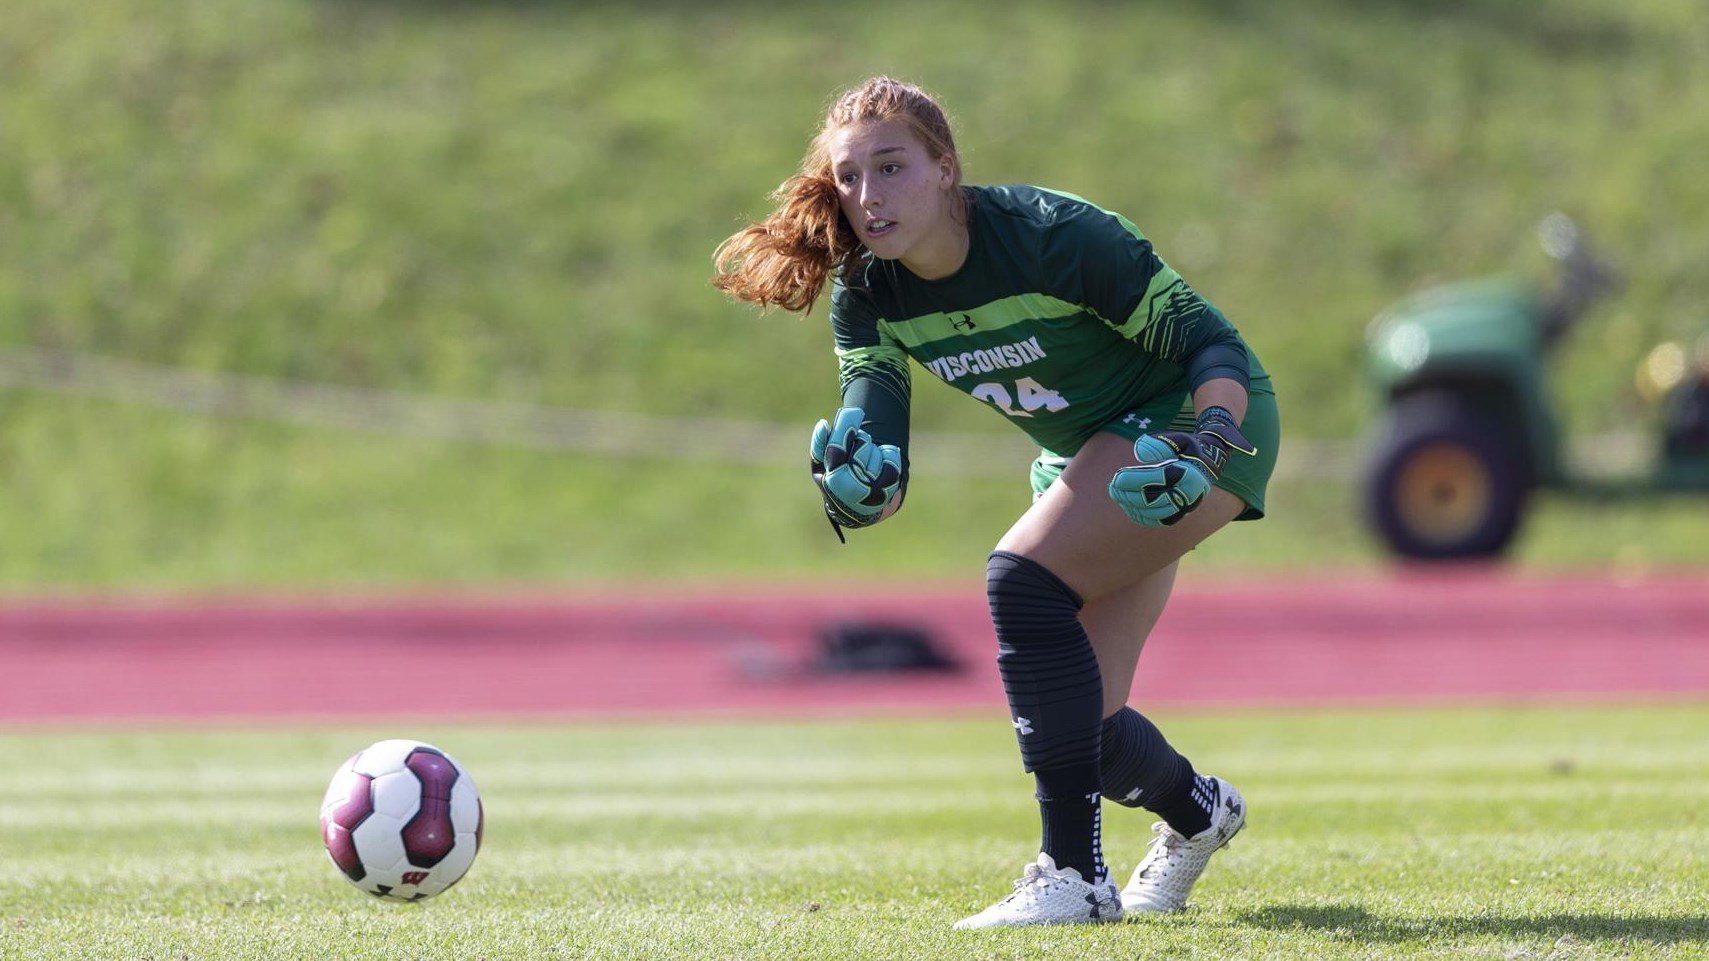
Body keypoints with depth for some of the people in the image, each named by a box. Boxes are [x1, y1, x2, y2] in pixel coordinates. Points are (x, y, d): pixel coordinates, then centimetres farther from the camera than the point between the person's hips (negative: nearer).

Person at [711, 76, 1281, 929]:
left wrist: (1208, 444, -43)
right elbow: (877, 467, -16)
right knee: (1079, 728, 0)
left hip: (1195, 420, -7)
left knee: (1022, 578, -29)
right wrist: (855, 487, -40)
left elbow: (1214, 344, -24)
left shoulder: (1053, 236, -28)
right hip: (1084, 462, 7)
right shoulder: (866, 299, -10)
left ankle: (1075, 878, -25)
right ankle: (1195, 812, 36)